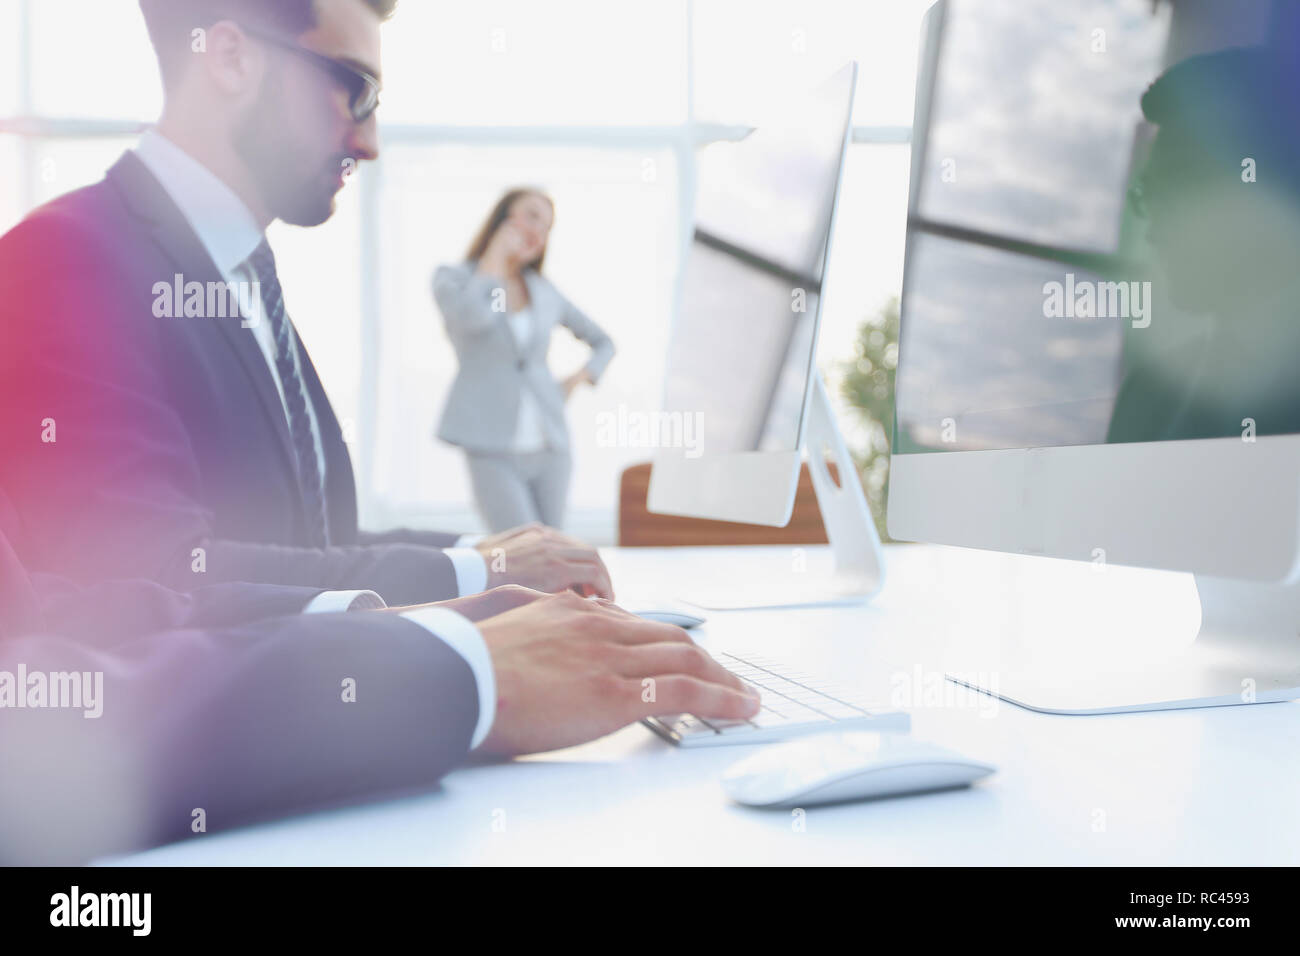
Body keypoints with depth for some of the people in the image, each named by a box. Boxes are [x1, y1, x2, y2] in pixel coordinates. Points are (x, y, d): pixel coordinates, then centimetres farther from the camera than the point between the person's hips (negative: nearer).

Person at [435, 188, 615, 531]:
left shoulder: (545, 293, 13)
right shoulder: (450, 278, 2)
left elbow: (603, 343, 25)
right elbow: (472, 319, -22)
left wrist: (575, 381, 5)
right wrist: (496, 255, -8)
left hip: (549, 449, 5)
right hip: (493, 450, -4)